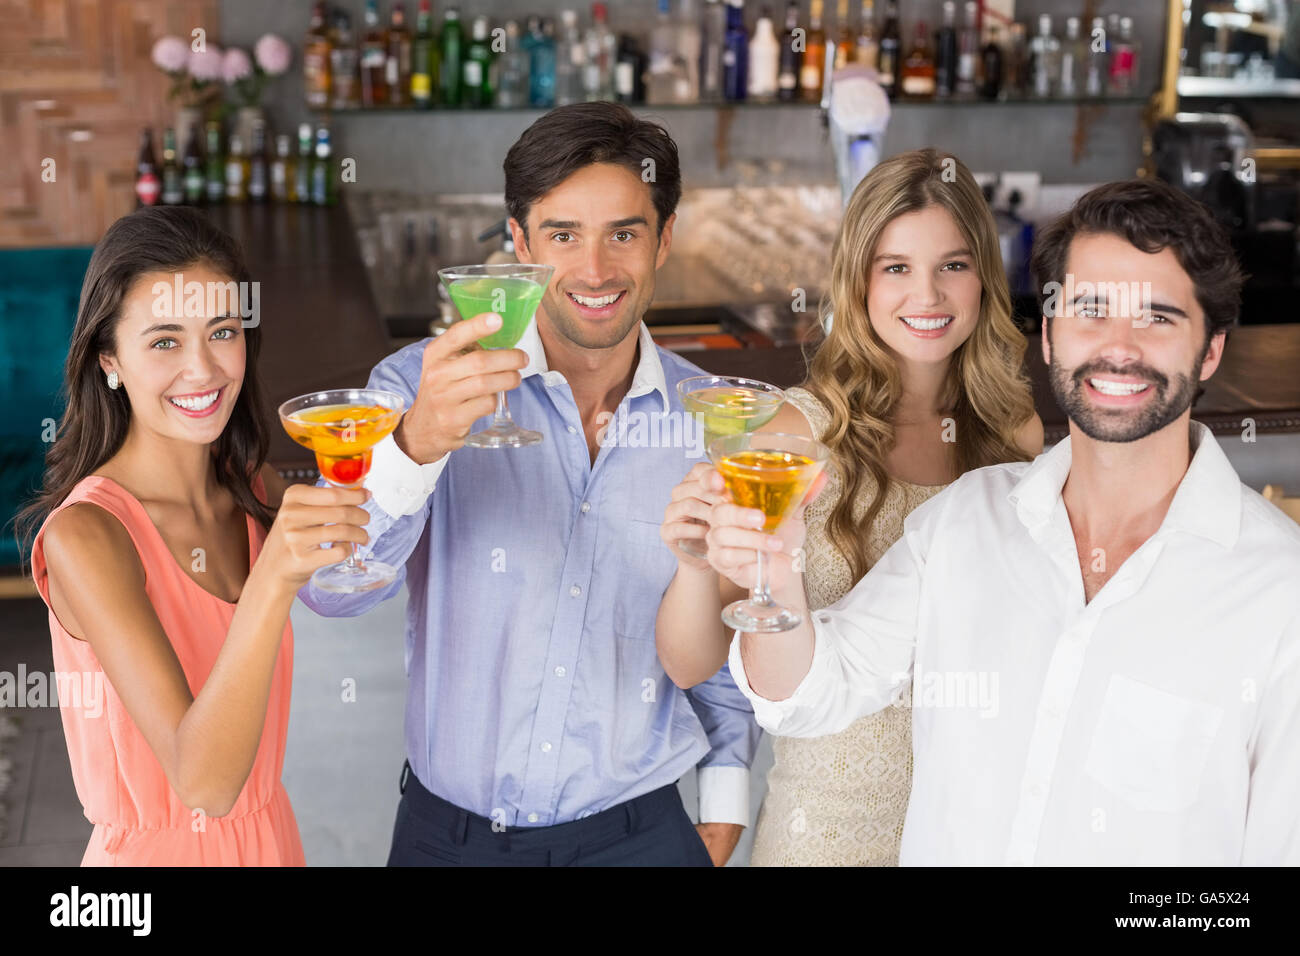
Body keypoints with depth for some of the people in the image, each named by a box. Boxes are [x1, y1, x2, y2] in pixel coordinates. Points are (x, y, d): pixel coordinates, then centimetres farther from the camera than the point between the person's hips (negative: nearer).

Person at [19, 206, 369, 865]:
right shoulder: (83, 535, -24)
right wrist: (272, 580, -43)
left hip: (270, 835, 6)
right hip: (158, 849, -6)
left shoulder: (259, 491, -5)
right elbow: (204, 781, -31)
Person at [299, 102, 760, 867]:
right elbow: (333, 588, -24)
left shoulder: (713, 424, -4)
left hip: (635, 833, 1)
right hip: (447, 831, 0)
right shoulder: (422, 387, -11)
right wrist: (416, 446, -40)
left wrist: (722, 815, 9)